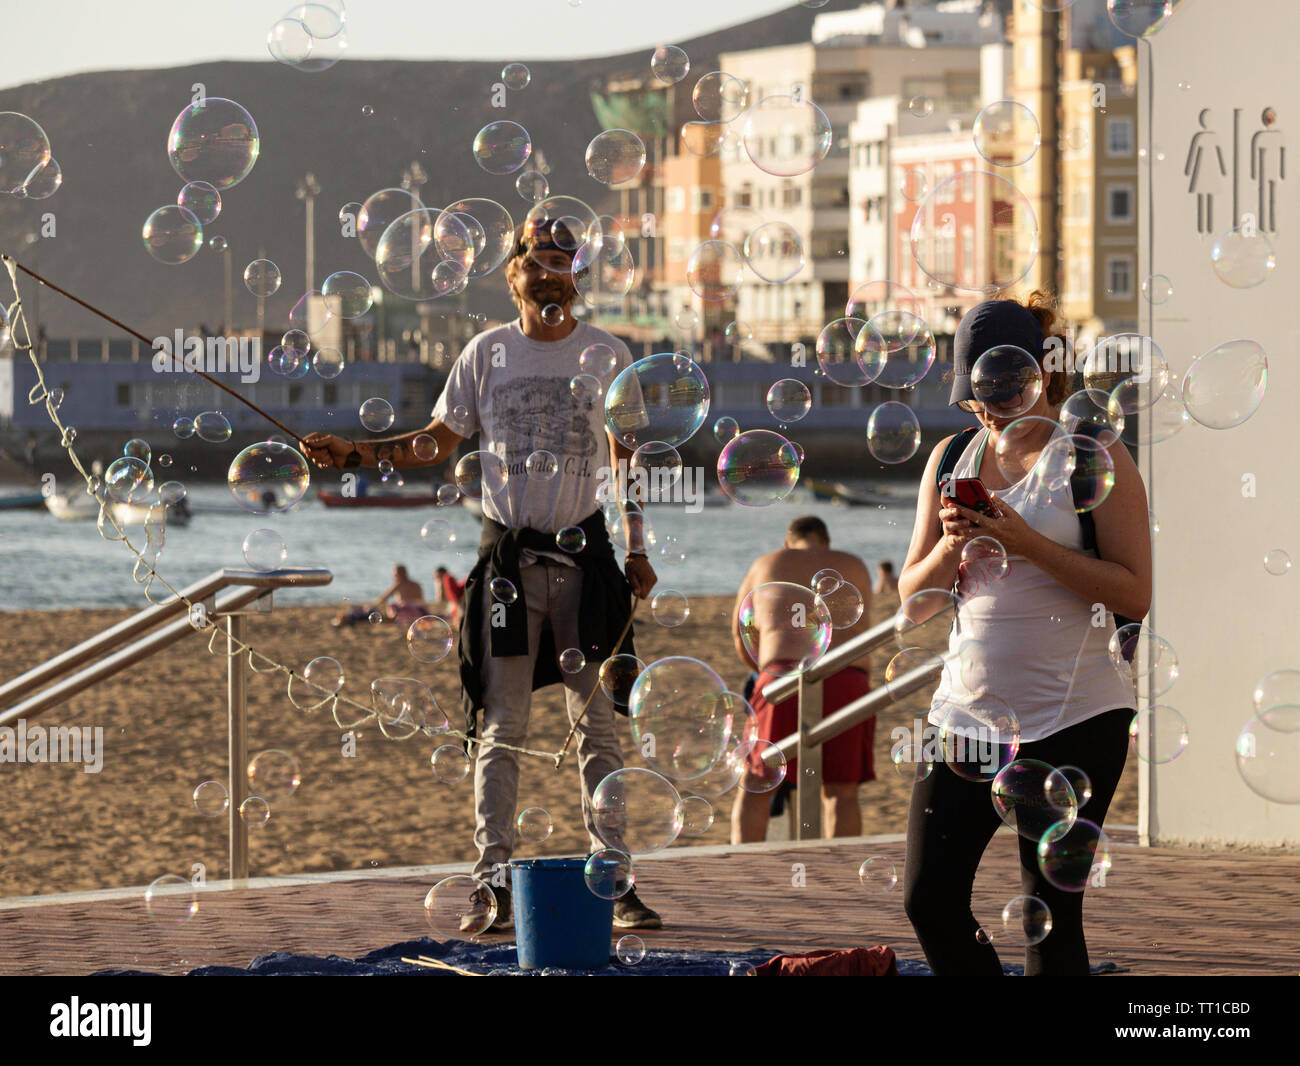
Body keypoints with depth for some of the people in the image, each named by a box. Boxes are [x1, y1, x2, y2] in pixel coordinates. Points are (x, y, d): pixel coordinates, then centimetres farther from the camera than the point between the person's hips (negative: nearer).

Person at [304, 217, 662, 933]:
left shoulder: (606, 355, 6)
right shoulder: (486, 353, 6)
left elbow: (625, 458, 12)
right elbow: (439, 438, 12)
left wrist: (637, 551, 7)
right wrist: (352, 454, 1)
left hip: (584, 551, 0)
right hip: (508, 554, 0)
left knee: (597, 724, 1)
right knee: (500, 729, -1)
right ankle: (493, 883, 0)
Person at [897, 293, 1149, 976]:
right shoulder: (950, 458, 11)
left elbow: (1134, 594, -11)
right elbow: (914, 596, 12)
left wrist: (1028, 544, -19)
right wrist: (950, 546, -10)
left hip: (1072, 716, -5)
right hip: (968, 710, 5)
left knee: (1050, 918, -3)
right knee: (929, 900, 0)